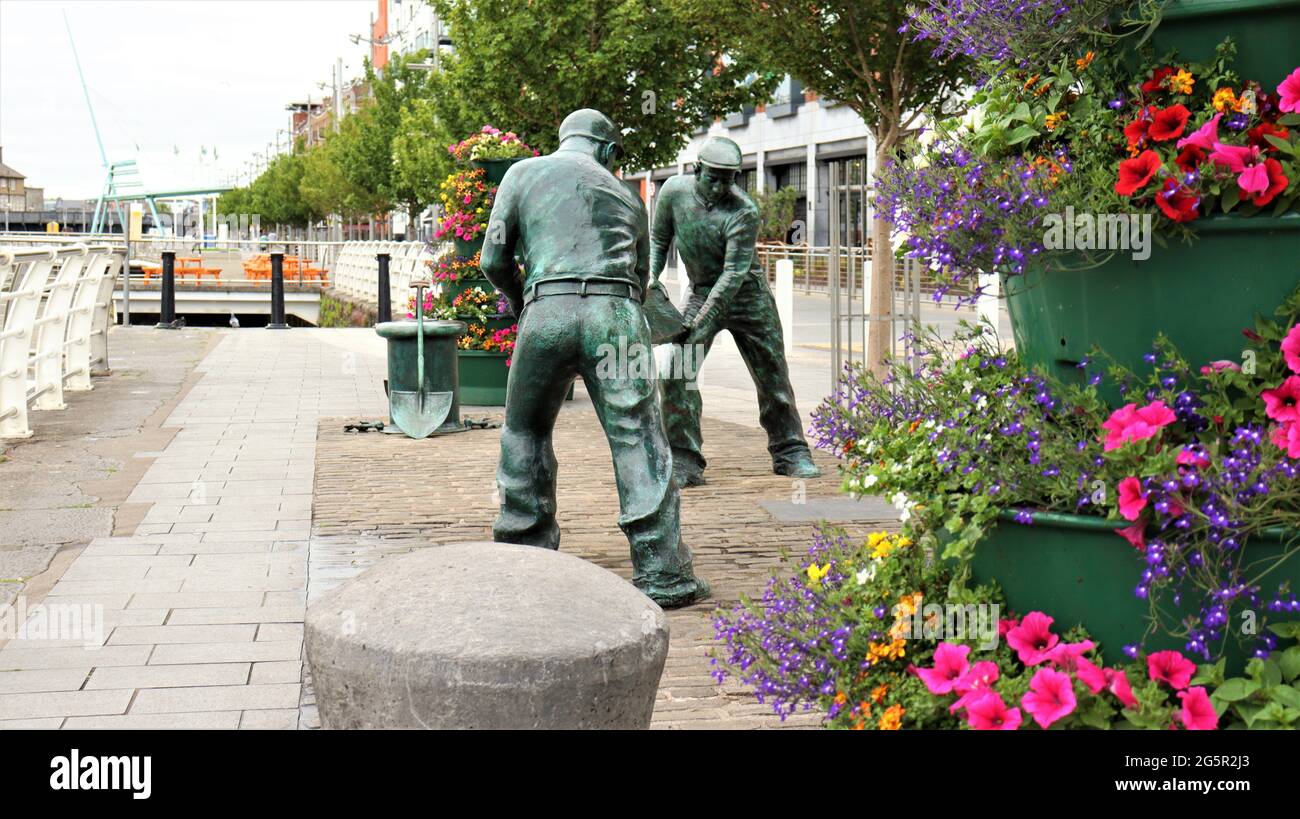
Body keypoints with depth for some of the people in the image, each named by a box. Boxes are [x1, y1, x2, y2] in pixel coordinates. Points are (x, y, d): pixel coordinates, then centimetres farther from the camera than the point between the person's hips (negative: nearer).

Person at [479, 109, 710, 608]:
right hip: (616, 313, 1)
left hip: (548, 310, 0)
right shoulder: (626, 196, 24)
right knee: (639, 442, 1)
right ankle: (662, 575, -1)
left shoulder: (523, 174, 18)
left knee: (525, 435, 18)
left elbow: (494, 259, 13)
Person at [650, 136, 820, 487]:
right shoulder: (674, 191, -11)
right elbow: (658, 240, 5)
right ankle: (683, 463, -9)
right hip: (702, 293, 2)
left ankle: (790, 453, 23)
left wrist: (702, 321, -32)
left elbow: (734, 273, -27)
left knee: (772, 376, 6)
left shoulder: (744, 212, -23)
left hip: (748, 296, -2)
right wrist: (650, 278, -11)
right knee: (676, 373, -13)